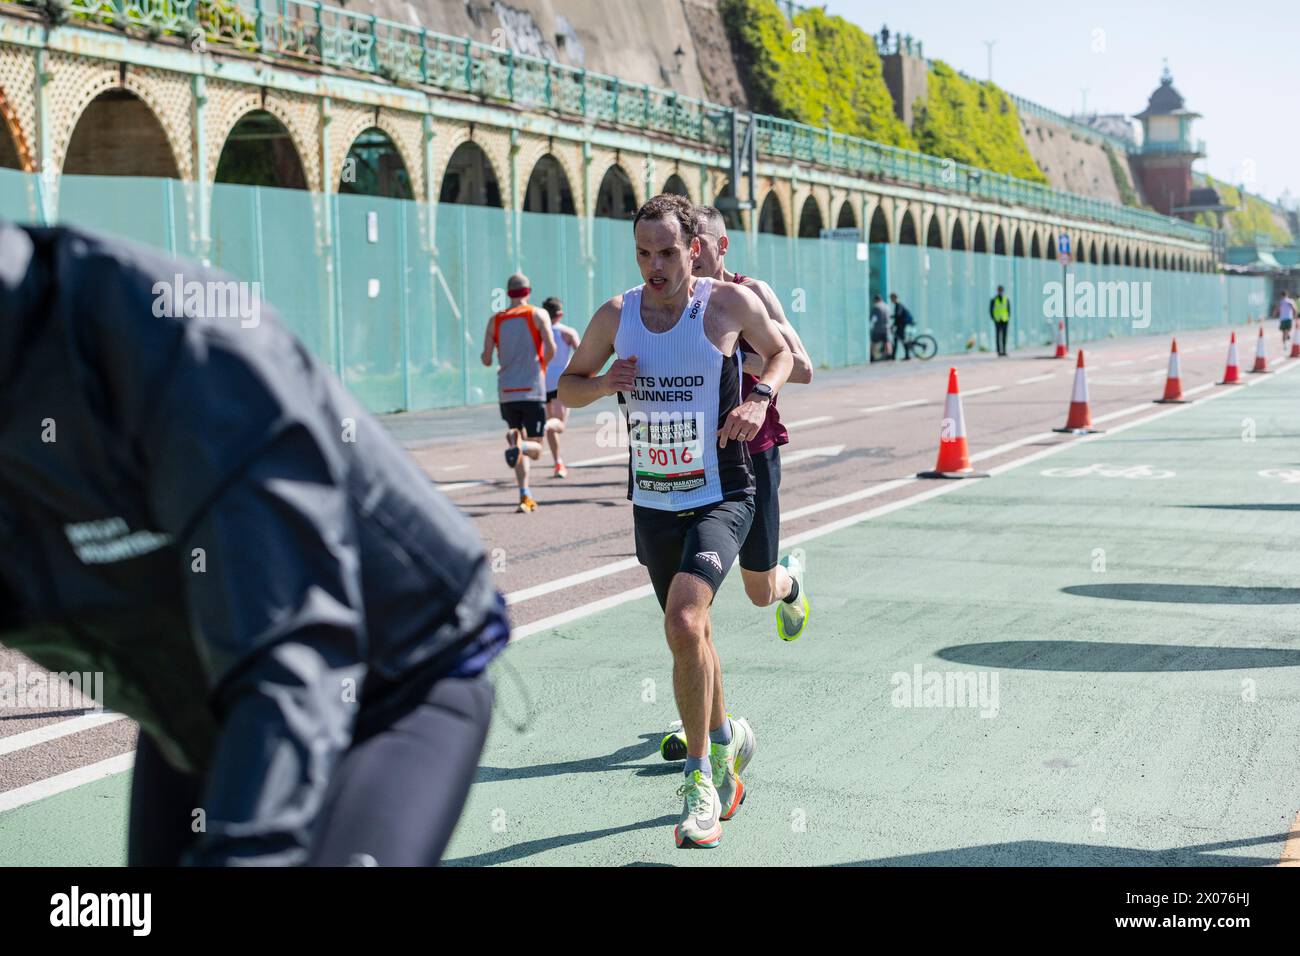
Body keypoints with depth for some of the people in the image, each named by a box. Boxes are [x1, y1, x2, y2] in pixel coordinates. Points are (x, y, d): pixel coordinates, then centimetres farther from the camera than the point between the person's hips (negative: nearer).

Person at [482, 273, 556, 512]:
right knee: (535, 448, 3)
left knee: (521, 442, 13)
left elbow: (486, 359, 4)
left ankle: (525, 496, -1)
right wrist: (543, 364, 9)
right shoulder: (538, 315, 2)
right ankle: (519, 445, -32)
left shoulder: (495, 320, 9)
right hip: (533, 391, -3)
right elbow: (551, 348, -12)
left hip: (507, 393, 3)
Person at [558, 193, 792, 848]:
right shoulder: (616, 315, 0)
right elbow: (566, 388, 12)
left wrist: (760, 396, -10)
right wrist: (603, 382, -10)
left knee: (683, 623, -24)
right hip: (652, 503, 4)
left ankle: (701, 778, -11)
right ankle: (725, 738, 43)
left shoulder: (729, 302, -8)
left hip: (720, 497, -4)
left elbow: (780, 353, 10)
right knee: (690, 633, 16)